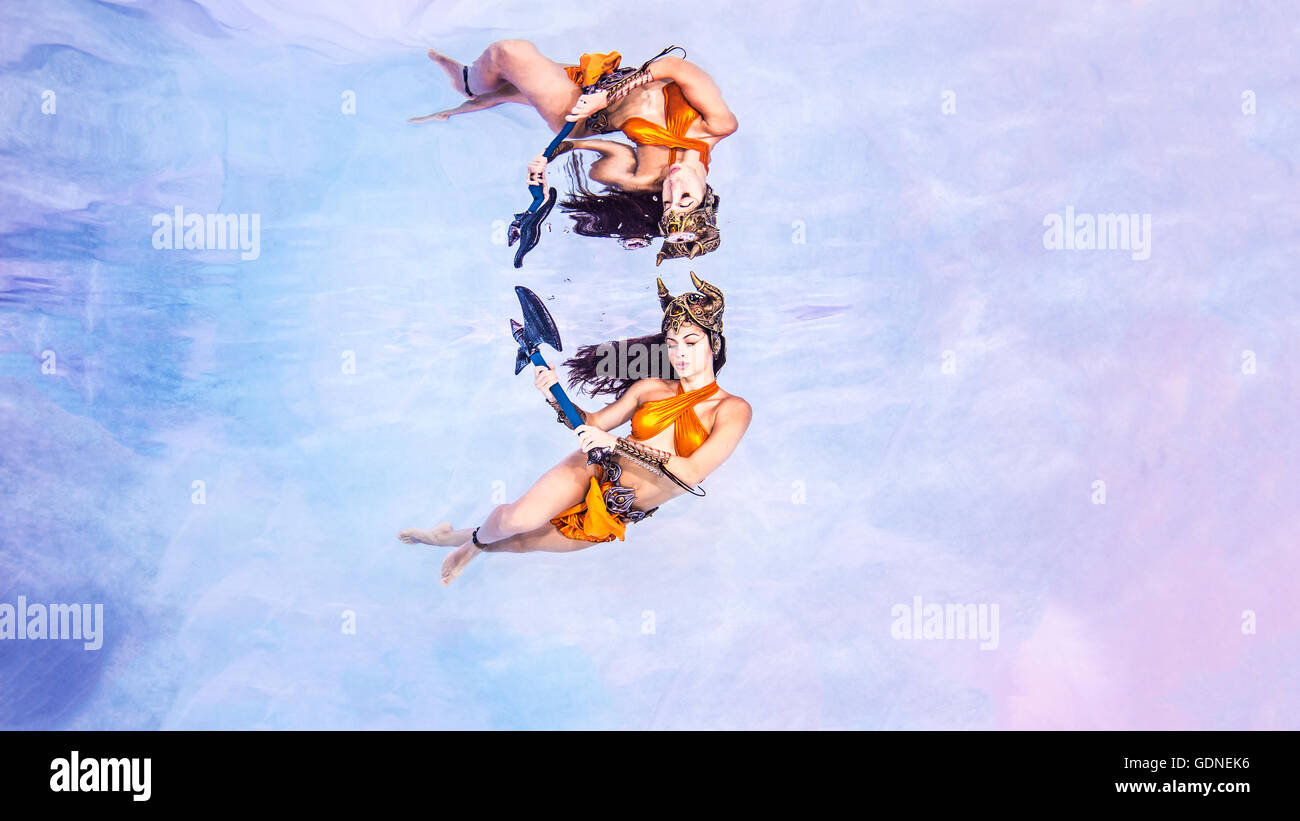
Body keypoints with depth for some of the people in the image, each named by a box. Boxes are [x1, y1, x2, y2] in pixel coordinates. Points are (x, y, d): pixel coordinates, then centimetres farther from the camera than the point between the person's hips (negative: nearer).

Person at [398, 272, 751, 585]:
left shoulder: (732, 409, -11)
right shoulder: (649, 387, 0)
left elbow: (691, 473, -23)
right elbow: (593, 423, 8)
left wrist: (617, 444, -28)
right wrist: (554, 396, -11)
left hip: (616, 516, 0)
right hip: (595, 470, 1)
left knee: (523, 540, 10)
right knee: (519, 519, -26)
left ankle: (464, 540, 43)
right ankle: (476, 539, 9)